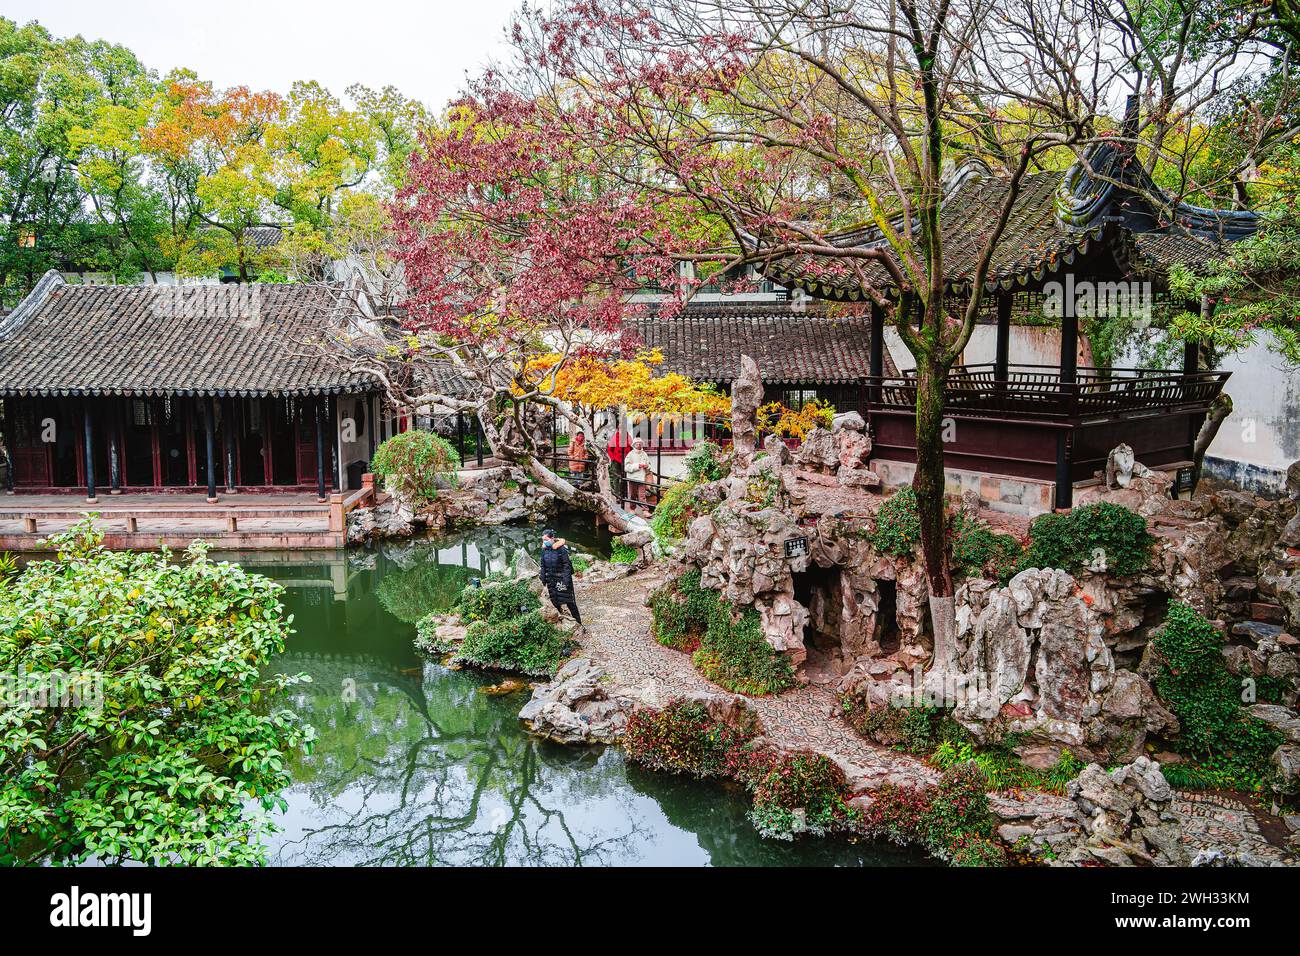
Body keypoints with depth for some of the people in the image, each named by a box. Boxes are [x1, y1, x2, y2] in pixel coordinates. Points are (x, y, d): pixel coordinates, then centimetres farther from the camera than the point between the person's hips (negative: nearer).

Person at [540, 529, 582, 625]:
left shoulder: (561, 549, -16)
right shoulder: (544, 549, 1)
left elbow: (567, 565, -15)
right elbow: (543, 566, 9)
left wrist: (566, 580, -20)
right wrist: (543, 580, 8)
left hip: (562, 578, -5)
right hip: (551, 579, 5)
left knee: (569, 601, 0)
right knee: (554, 600, 8)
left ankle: (578, 621, 9)